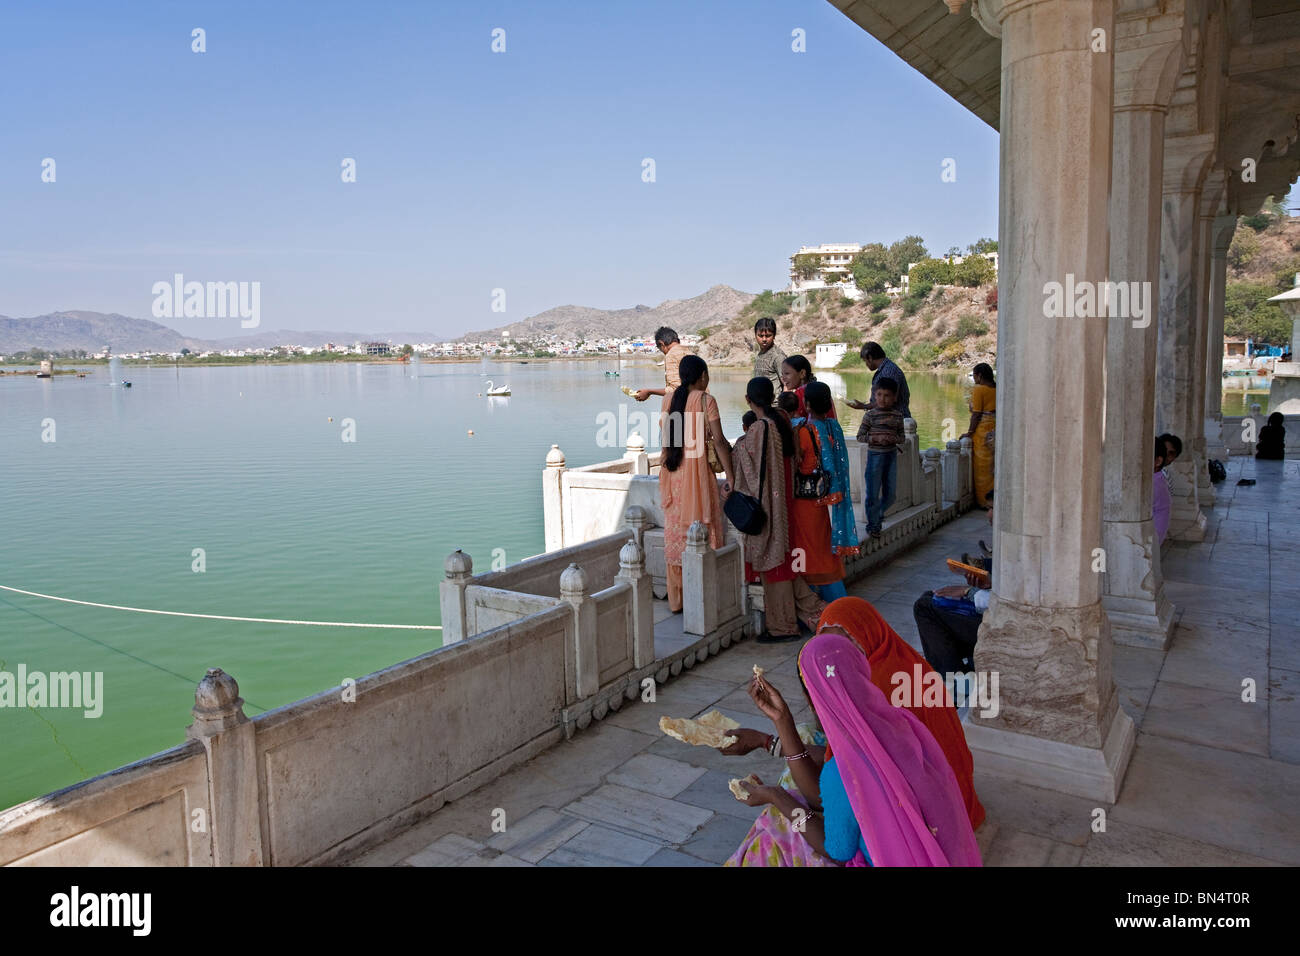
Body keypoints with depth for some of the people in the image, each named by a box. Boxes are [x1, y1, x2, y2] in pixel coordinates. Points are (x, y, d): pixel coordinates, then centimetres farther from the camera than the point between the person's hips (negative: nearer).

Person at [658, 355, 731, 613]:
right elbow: (718, 441, -11)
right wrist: (730, 476, -9)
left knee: (676, 530, 10)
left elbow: (665, 438, 10)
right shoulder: (705, 399, -6)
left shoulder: (672, 398, 9)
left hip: (673, 472, 6)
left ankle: (676, 599, 17)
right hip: (697, 467, -5)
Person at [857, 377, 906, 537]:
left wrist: (894, 438, -12)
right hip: (875, 455, -4)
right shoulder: (870, 414, -7)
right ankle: (873, 524, 15)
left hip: (891, 455, 4)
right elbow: (860, 436, -6)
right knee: (873, 492, 1)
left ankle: (878, 514, 35)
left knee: (890, 494, 9)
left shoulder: (897, 415, 4)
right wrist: (875, 438, -20)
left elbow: (902, 437, 9)